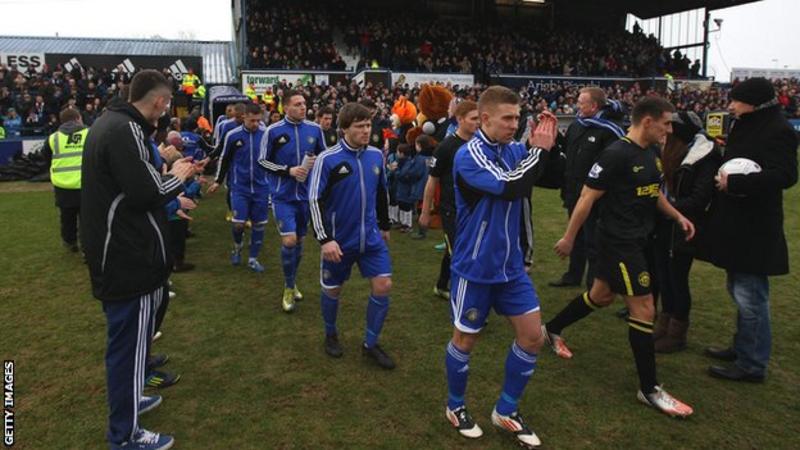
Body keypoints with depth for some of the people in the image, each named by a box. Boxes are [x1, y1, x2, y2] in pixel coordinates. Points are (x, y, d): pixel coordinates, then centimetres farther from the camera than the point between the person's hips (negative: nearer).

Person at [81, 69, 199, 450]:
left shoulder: (107, 123, 12)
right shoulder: (126, 130, -21)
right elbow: (146, 193, -24)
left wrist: (170, 178, 12)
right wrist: (177, 176, -7)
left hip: (113, 251, 11)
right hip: (128, 256, -11)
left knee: (126, 336, 24)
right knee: (130, 340, 1)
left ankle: (126, 399, 43)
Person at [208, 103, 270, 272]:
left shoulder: (267, 133, -5)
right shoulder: (233, 135, -5)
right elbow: (225, 159, 8)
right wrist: (218, 181, 12)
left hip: (261, 187, 1)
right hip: (240, 187, -1)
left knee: (259, 224, 6)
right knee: (238, 223, -5)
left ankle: (253, 259, 21)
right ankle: (237, 246, 27)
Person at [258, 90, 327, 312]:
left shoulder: (314, 129, 0)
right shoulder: (273, 131, -8)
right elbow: (262, 161, -3)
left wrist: (317, 162, -11)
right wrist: (288, 171, -16)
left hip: (306, 194, 4)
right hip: (283, 195, -3)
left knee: (299, 240, 14)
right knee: (289, 241, -13)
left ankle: (292, 283, 34)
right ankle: (289, 288, 7)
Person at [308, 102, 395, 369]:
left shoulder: (376, 155, 1)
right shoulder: (328, 159, -14)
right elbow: (315, 201, -15)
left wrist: (384, 226, 21)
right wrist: (325, 239, -21)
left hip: (371, 237, 4)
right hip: (339, 240, -4)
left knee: (383, 286, -3)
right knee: (332, 290, 11)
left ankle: (370, 344, 15)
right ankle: (331, 335, 38)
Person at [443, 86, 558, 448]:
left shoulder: (515, 150, 1)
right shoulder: (469, 155, -18)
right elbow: (511, 187, -31)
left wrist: (548, 145, -14)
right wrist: (539, 150, -19)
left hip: (511, 266, 6)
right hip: (475, 268, -6)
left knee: (532, 335, 7)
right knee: (466, 339, 9)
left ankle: (506, 411, 26)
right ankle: (455, 406, 35)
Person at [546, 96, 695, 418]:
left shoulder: (650, 153, 7)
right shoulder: (616, 154, -20)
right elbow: (587, 197, -18)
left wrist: (677, 216, 13)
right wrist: (569, 238, -14)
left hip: (636, 239, 10)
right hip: (618, 241, -10)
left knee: (601, 296, 21)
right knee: (644, 309, -4)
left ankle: (551, 330, 41)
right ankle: (649, 389, 9)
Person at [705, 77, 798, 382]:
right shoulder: (747, 128, 13)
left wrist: (733, 182, -26)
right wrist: (722, 162, 3)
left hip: (754, 229, -10)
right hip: (735, 225, 10)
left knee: (750, 296, -1)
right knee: (739, 290, 19)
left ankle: (752, 365, 11)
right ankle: (743, 347, 35)